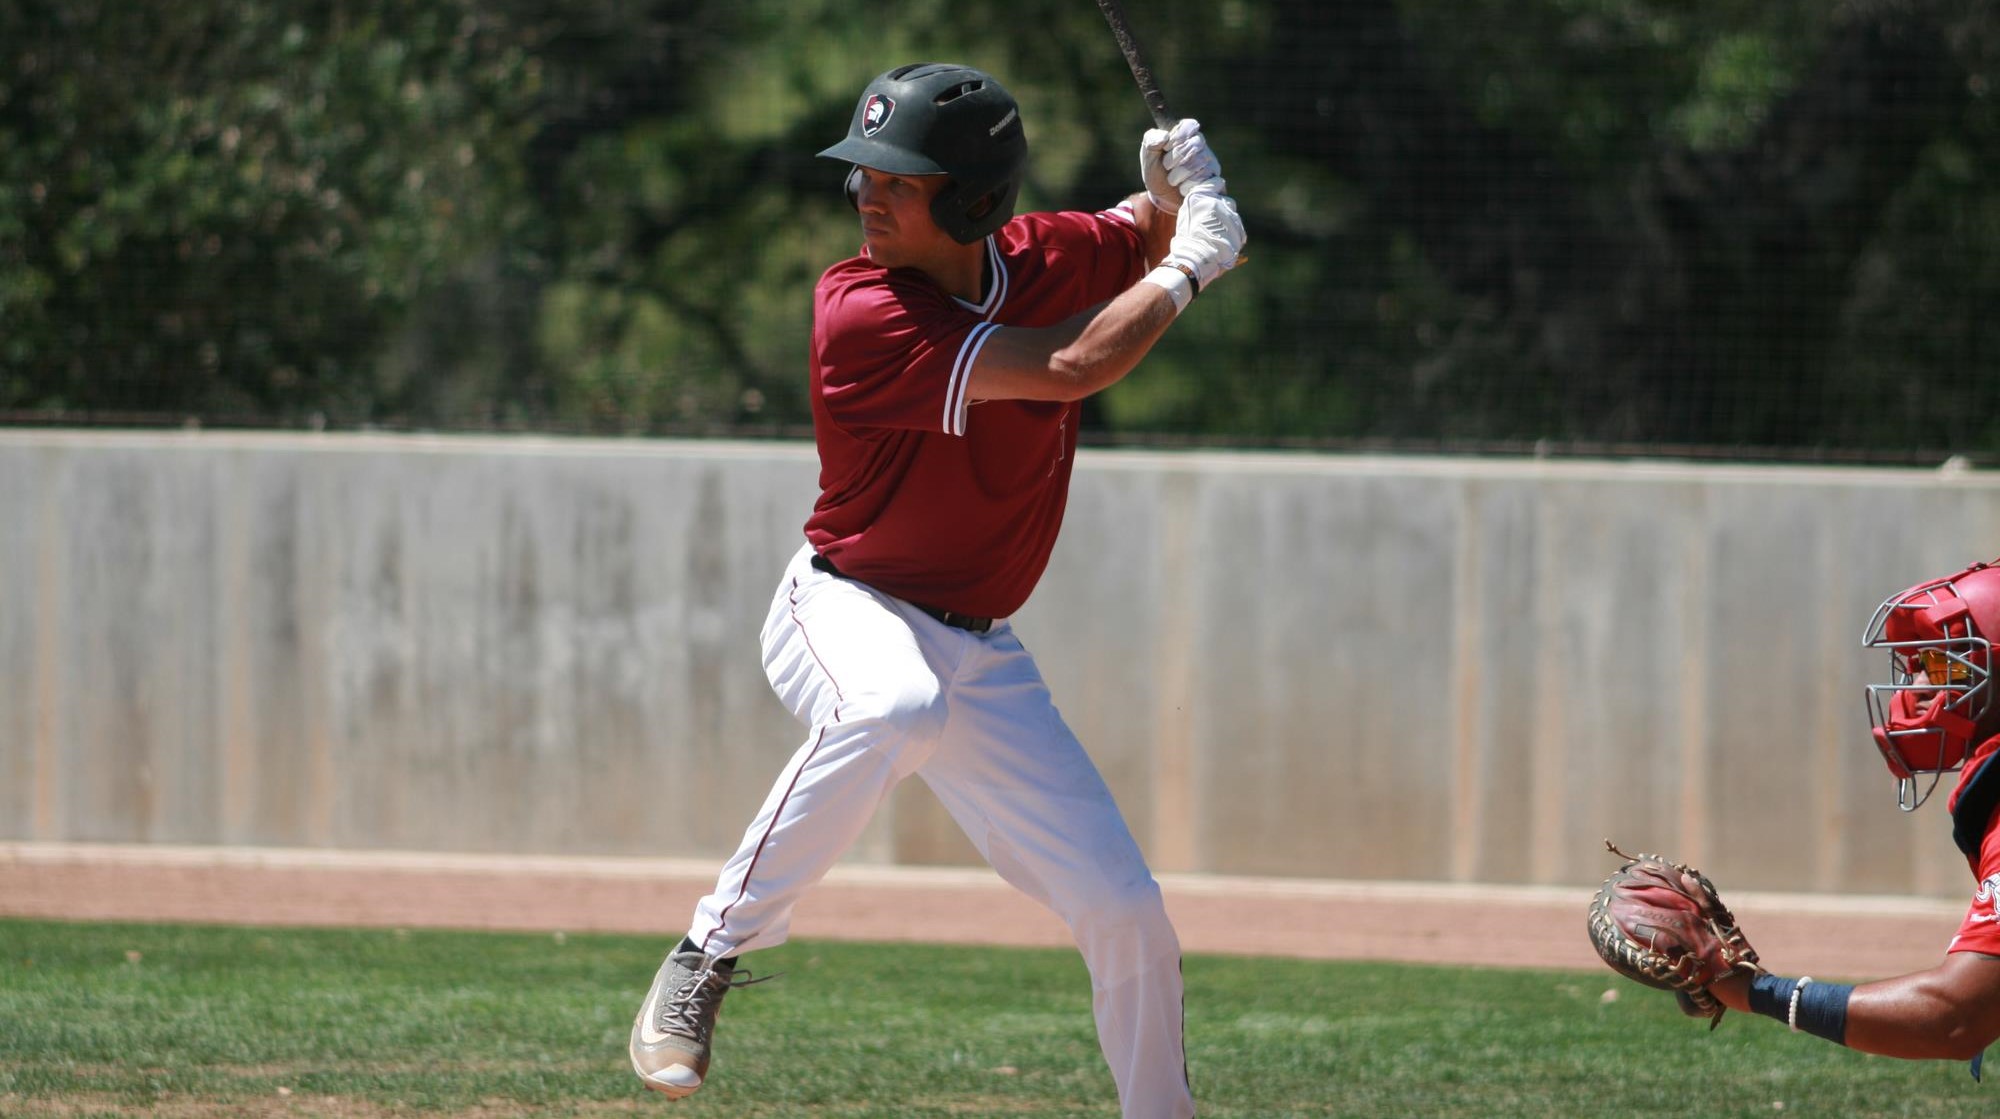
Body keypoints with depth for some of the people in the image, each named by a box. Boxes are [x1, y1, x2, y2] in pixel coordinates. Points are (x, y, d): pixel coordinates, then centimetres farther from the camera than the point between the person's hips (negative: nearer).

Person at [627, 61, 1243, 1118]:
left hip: (980, 656, 6)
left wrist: (1179, 196, -4)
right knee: (887, 707, -43)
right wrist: (1187, 265, -13)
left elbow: (1150, 234, 20)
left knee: (1127, 913, 2)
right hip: (843, 610, -6)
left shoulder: (1045, 259, -3)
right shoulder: (860, 313, -22)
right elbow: (1073, 367, -27)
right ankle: (711, 953, -33)